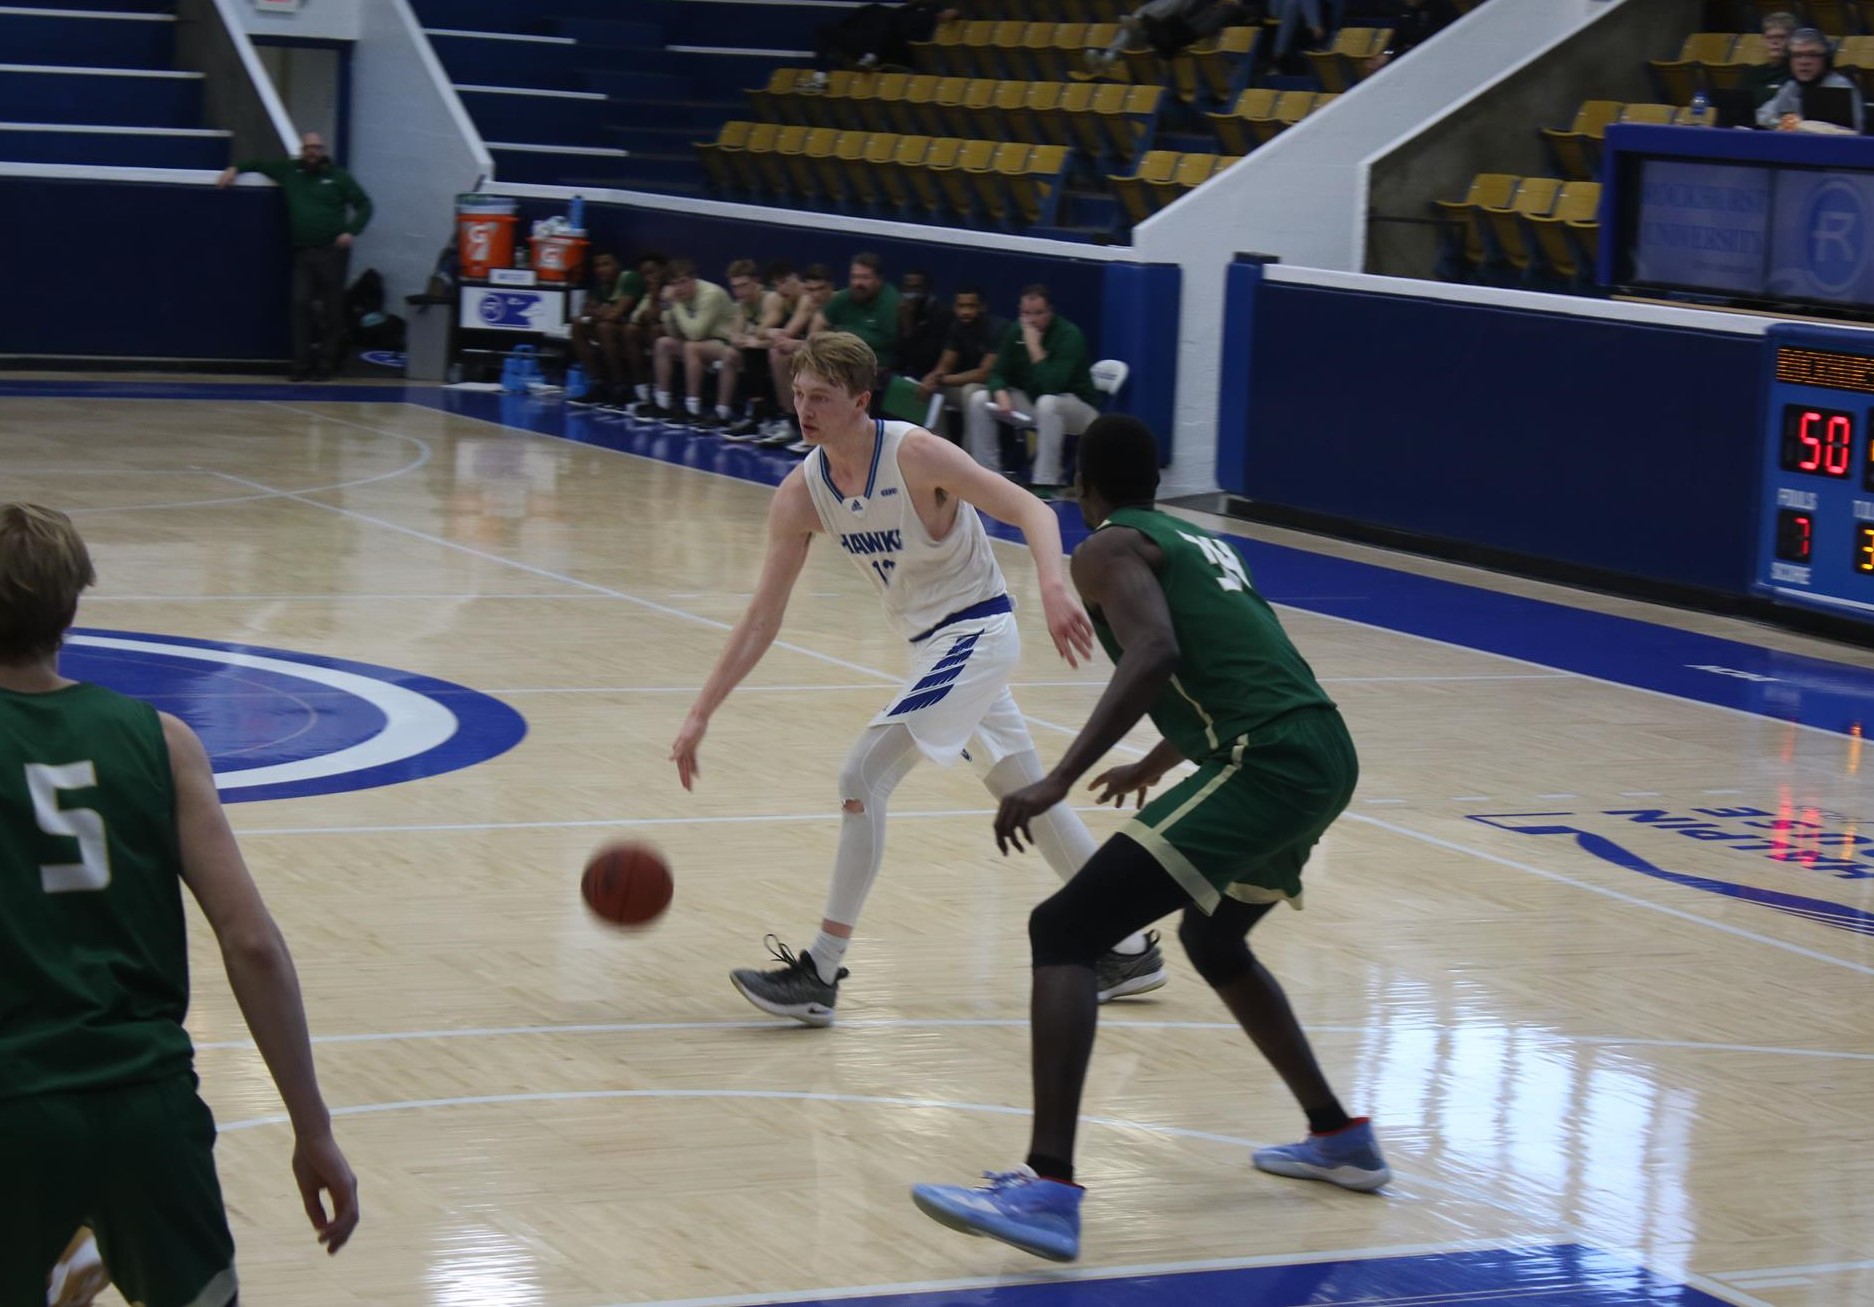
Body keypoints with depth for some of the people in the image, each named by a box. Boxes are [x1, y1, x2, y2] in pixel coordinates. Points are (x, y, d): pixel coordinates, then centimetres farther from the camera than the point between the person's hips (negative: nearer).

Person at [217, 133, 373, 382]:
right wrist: (236, 169, 11)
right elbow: (260, 164, 26)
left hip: (332, 252, -2)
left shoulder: (338, 177, 5)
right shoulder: (290, 170, 13)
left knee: (331, 310, -1)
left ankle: (325, 365, 6)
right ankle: (301, 364, -7)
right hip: (302, 253, 3)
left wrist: (351, 231, -7)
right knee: (300, 305, -8)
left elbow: (364, 205, 7)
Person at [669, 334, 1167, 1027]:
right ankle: (1129, 949, 30)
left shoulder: (915, 455, -22)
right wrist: (700, 714, -5)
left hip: (976, 632, -8)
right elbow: (761, 618, -1)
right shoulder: (801, 494, -4)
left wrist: (1053, 587, -42)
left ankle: (819, 975, -11)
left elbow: (1031, 510, -23)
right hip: (930, 643, 8)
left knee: (863, 776, -17)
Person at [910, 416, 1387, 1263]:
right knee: (1213, 940, 34)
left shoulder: (1109, 549, 3)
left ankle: (1048, 1191, -23)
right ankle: (1338, 1138, 41)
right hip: (1326, 756, 9)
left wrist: (1060, 779, -21)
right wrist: (1156, 766, 56)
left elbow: (1154, 655, -17)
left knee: (1063, 931, -9)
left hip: (1264, 768, -9)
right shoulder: (1200, 543, 28)